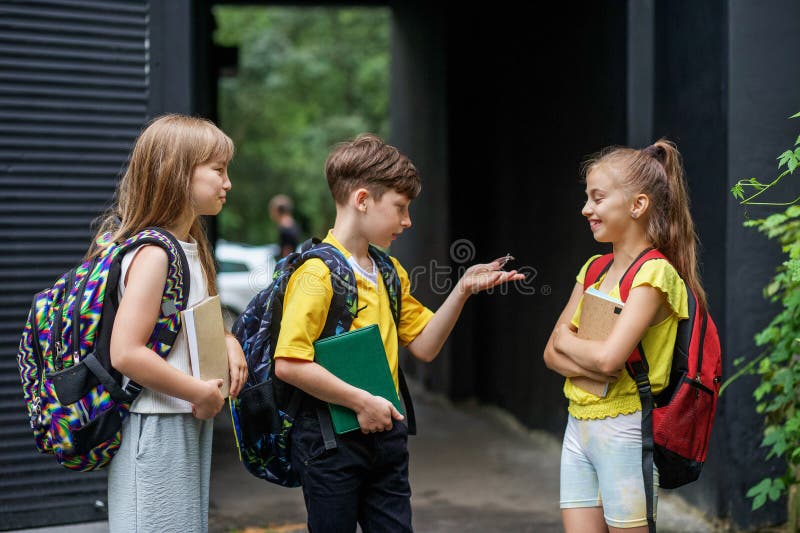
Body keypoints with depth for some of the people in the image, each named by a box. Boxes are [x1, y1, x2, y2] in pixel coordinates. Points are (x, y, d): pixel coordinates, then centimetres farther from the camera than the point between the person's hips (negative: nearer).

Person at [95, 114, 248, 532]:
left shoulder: (191, 246, 10)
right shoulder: (153, 254, -19)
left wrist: (227, 341, 2)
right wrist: (202, 393, -18)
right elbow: (125, 353, -26)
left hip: (190, 424, 10)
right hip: (157, 430, -10)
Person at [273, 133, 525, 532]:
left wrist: (463, 290, 3)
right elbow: (289, 364, -22)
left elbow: (424, 346, 14)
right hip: (330, 439, -7)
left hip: (384, 434, 8)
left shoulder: (390, 272, 12)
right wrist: (361, 401, -18)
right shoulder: (318, 271, -15)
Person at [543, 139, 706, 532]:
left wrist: (566, 339, -5)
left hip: (623, 430, -7)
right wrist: (587, 365, -14)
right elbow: (552, 355, 7)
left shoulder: (655, 273, -13)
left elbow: (608, 358, -24)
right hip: (578, 425, 7)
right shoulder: (593, 270, 10)